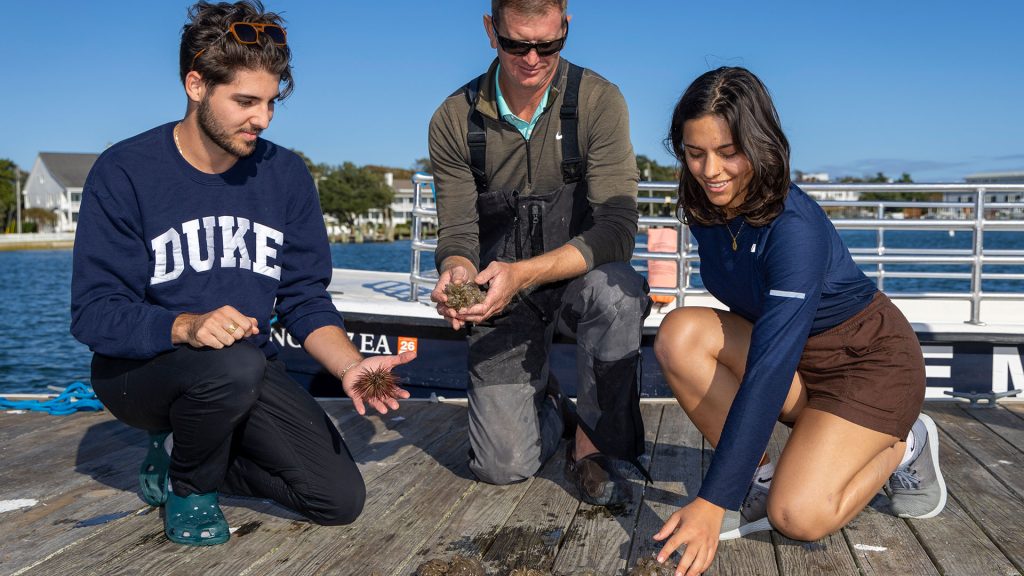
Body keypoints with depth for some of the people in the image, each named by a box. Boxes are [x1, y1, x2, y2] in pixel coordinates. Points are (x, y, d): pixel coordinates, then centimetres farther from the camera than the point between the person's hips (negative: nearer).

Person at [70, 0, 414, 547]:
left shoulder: (286, 174, -1)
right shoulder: (124, 173, -13)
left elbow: (305, 299, -1)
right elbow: (95, 315, -18)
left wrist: (350, 365, -20)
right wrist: (187, 326, -37)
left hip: (248, 370, 4)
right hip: (138, 371, -4)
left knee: (341, 498, -7)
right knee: (235, 365, -37)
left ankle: (182, 451, 13)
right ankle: (189, 484, -3)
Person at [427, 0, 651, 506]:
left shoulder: (598, 101, -14)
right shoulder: (454, 120, -7)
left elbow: (616, 229, -22)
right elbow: (456, 235, -5)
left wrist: (524, 272, -36)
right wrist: (456, 274, -30)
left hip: (578, 281, 0)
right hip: (502, 299, 1)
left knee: (616, 290, -38)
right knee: (503, 466, -9)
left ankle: (593, 439, -11)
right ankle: (548, 405, 29)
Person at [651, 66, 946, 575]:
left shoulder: (795, 227, -31)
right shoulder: (705, 211, -10)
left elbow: (768, 371, -37)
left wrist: (713, 502, -38)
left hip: (870, 359, -6)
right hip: (792, 352, 6)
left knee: (798, 516, -21)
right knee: (680, 333, -21)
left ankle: (902, 446, 8)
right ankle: (760, 478, -6)